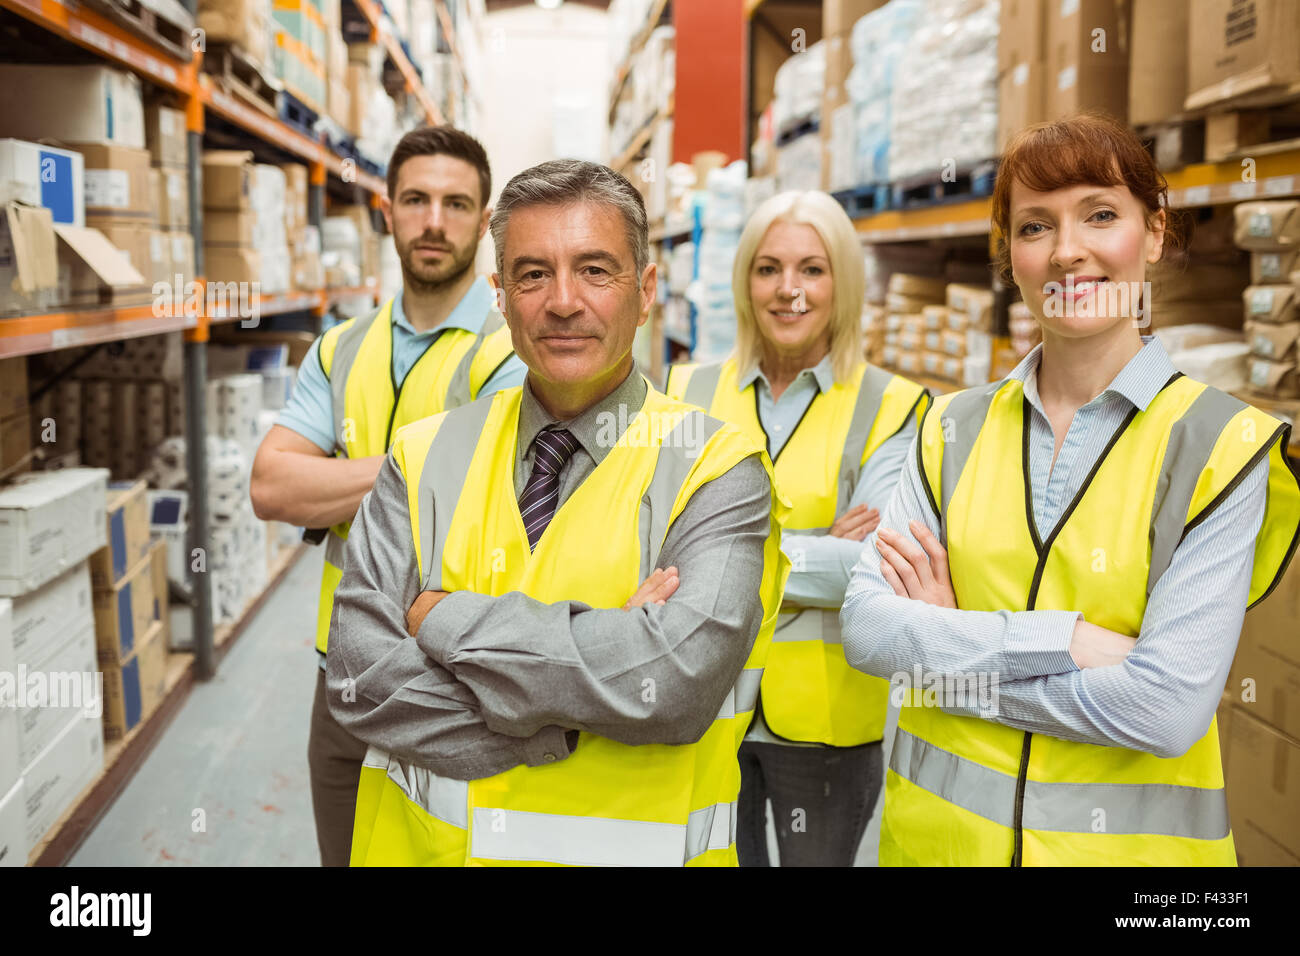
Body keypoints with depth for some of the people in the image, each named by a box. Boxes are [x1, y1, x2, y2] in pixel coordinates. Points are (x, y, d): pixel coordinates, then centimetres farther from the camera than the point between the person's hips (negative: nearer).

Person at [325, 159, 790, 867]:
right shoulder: (425, 458, -3)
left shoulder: (718, 467, -12)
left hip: (627, 845, -2)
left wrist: (446, 620, -18)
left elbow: (677, 681, -27)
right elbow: (361, 677, -12)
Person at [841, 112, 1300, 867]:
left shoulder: (1222, 445, -9)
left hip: (1127, 836, -3)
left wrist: (947, 654, -12)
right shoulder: (955, 430, 1)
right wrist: (1064, 639, -19)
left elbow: (1171, 706, -18)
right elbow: (866, 625, -9)